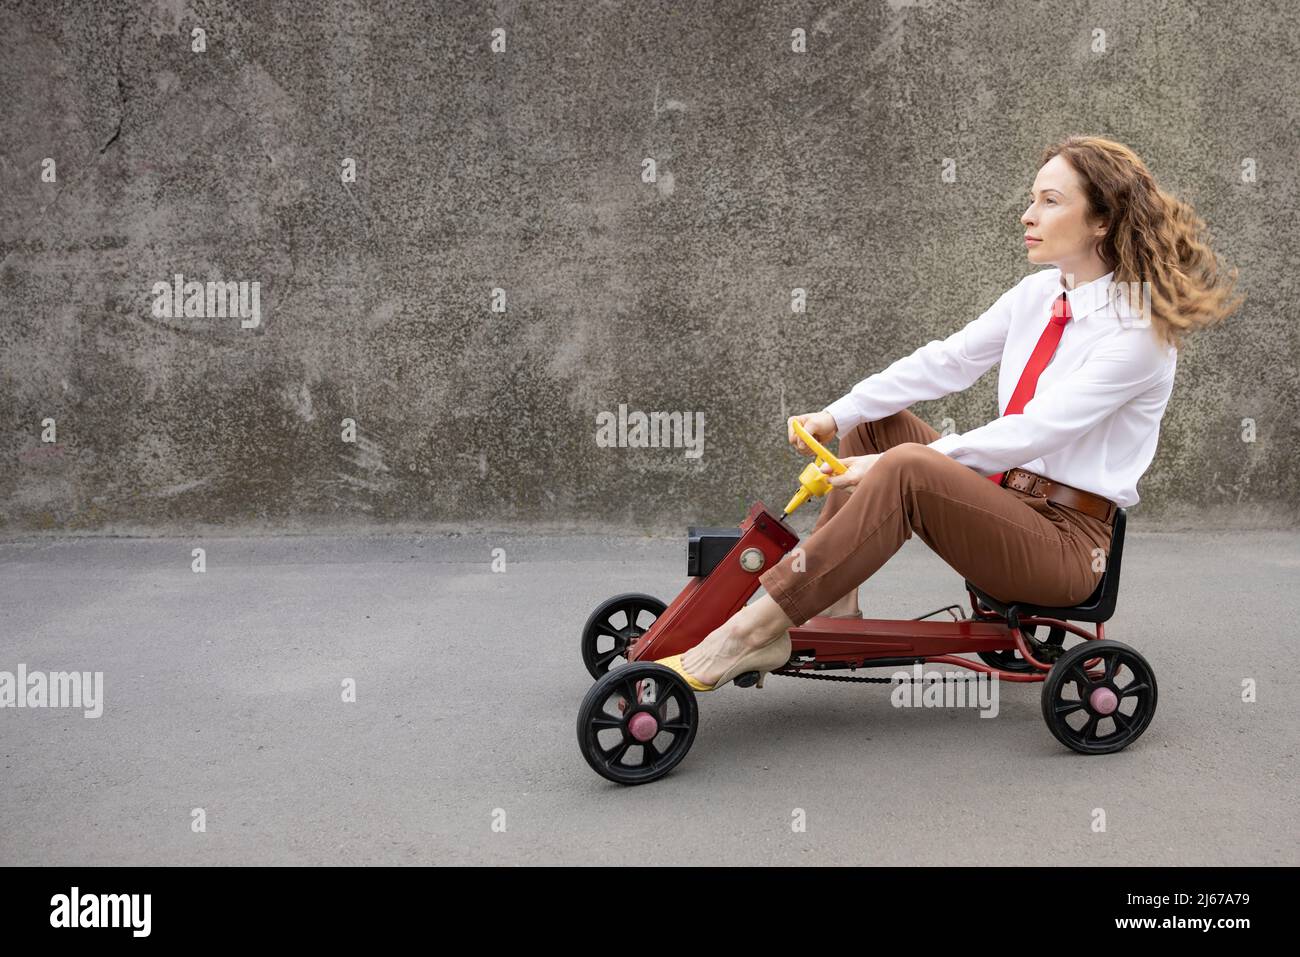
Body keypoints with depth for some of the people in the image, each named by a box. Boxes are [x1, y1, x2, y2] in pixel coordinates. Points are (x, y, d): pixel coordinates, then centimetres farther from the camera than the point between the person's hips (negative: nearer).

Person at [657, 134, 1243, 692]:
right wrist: (837, 415, -9)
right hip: (1006, 498, 8)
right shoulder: (1038, 293, 8)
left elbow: (1037, 430, -24)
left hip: (1068, 539, -8)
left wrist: (907, 462, -29)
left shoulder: (1140, 328, -16)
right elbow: (946, 361, 2)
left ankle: (757, 632, -30)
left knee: (905, 469, -32)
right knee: (872, 423, 3)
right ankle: (833, 607, -6)